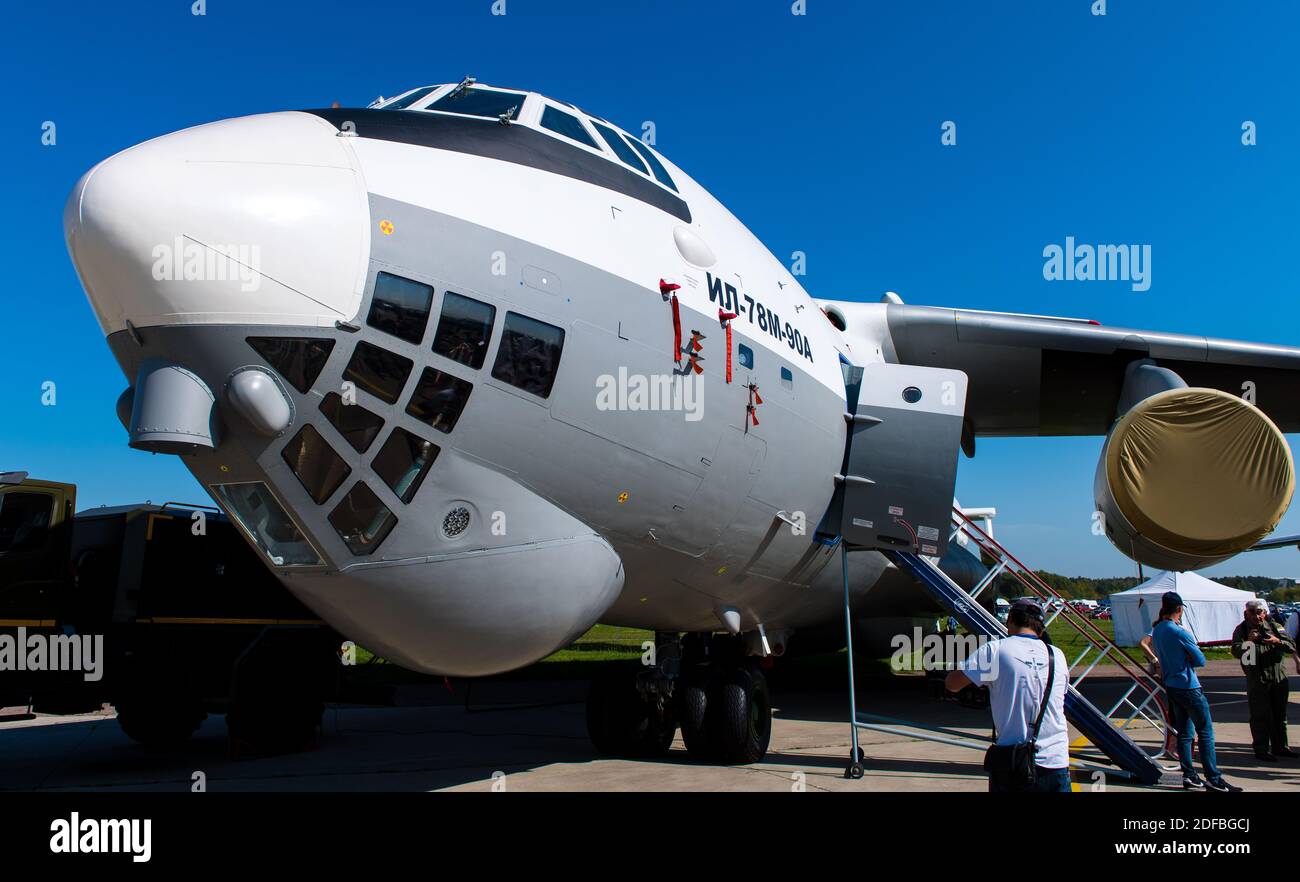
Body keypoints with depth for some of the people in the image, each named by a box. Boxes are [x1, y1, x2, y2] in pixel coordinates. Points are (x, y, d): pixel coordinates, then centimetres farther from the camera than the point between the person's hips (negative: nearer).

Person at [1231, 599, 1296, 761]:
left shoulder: (1274, 626, 7)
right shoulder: (1242, 630, -1)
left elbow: (1292, 647, 1)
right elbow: (1235, 651, -13)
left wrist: (1278, 641, -20)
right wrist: (1248, 641, -31)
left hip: (1279, 679, 4)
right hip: (1257, 679, -4)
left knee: (1280, 714, 13)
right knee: (1260, 716, -3)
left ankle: (1279, 746, 26)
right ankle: (1261, 749, 3)